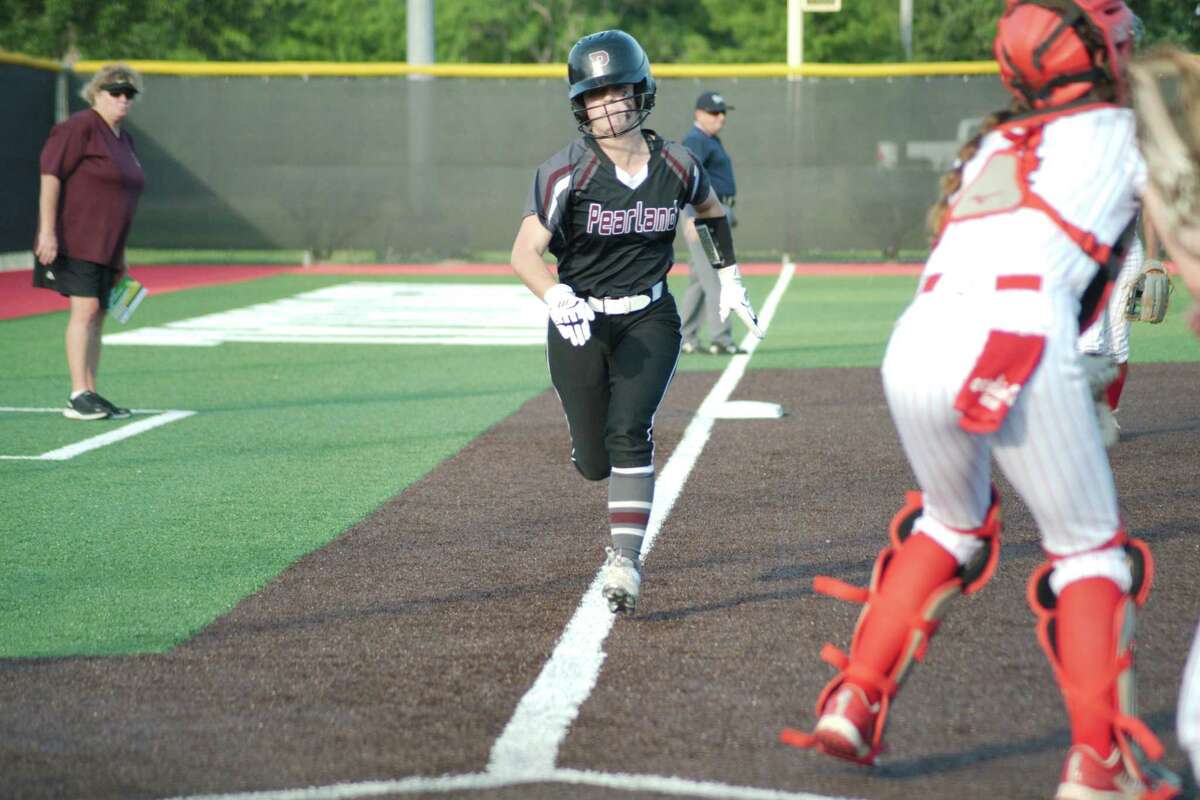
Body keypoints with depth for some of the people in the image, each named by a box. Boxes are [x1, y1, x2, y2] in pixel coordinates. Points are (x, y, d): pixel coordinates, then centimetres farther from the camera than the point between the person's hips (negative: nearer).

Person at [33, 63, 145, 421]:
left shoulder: (124, 139, 18)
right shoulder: (80, 127, -9)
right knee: (85, 308, -15)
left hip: (104, 244, 9)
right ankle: (79, 396, -16)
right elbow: (50, 176, -15)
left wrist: (120, 254, 23)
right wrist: (47, 231, -22)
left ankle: (90, 396, 11)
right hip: (74, 239, -9)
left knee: (97, 315, 7)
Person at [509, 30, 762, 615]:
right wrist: (558, 299, -39)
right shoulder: (567, 171, -14)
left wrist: (729, 279, 17)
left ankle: (625, 560, -19)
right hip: (579, 324, -1)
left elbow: (711, 210, 19)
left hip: (649, 320, 1)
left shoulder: (676, 166, -4)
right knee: (594, 462, 4)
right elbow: (524, 253, -21)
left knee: (628, 432, -21)